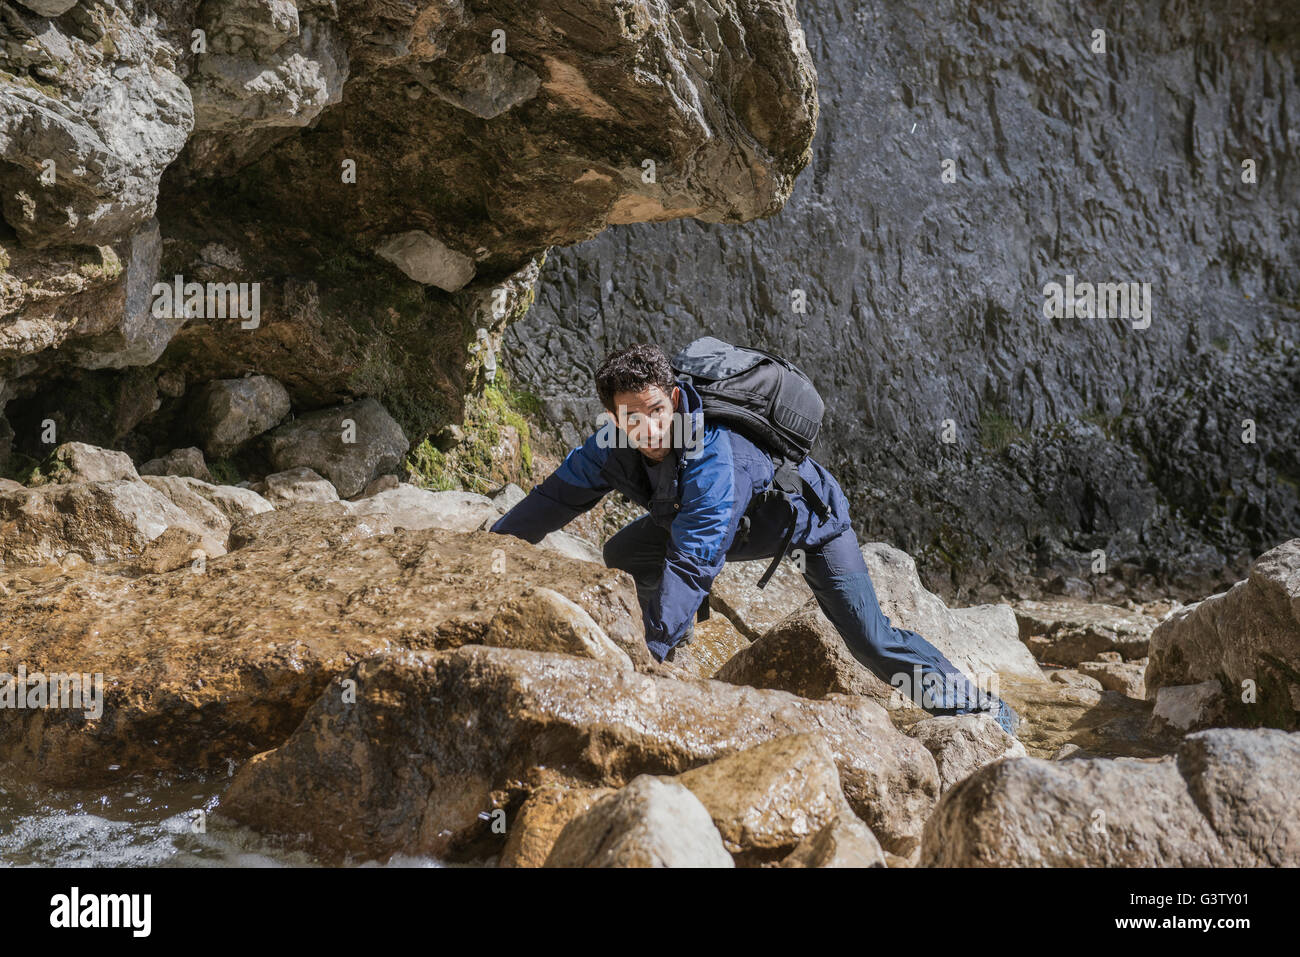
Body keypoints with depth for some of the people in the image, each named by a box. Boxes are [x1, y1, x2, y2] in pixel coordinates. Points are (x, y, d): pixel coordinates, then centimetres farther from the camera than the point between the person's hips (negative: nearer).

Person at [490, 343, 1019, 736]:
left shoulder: (714, 454, -44)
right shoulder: (612, 446, -24)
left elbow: (692, 560, -48)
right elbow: (555, 497, -10)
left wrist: (654, 652, -52)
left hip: (809, 515, -7)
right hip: (737, 525, 7)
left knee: (872, 641, -13)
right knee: (623, 555, -6)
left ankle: (976, 705, 4)